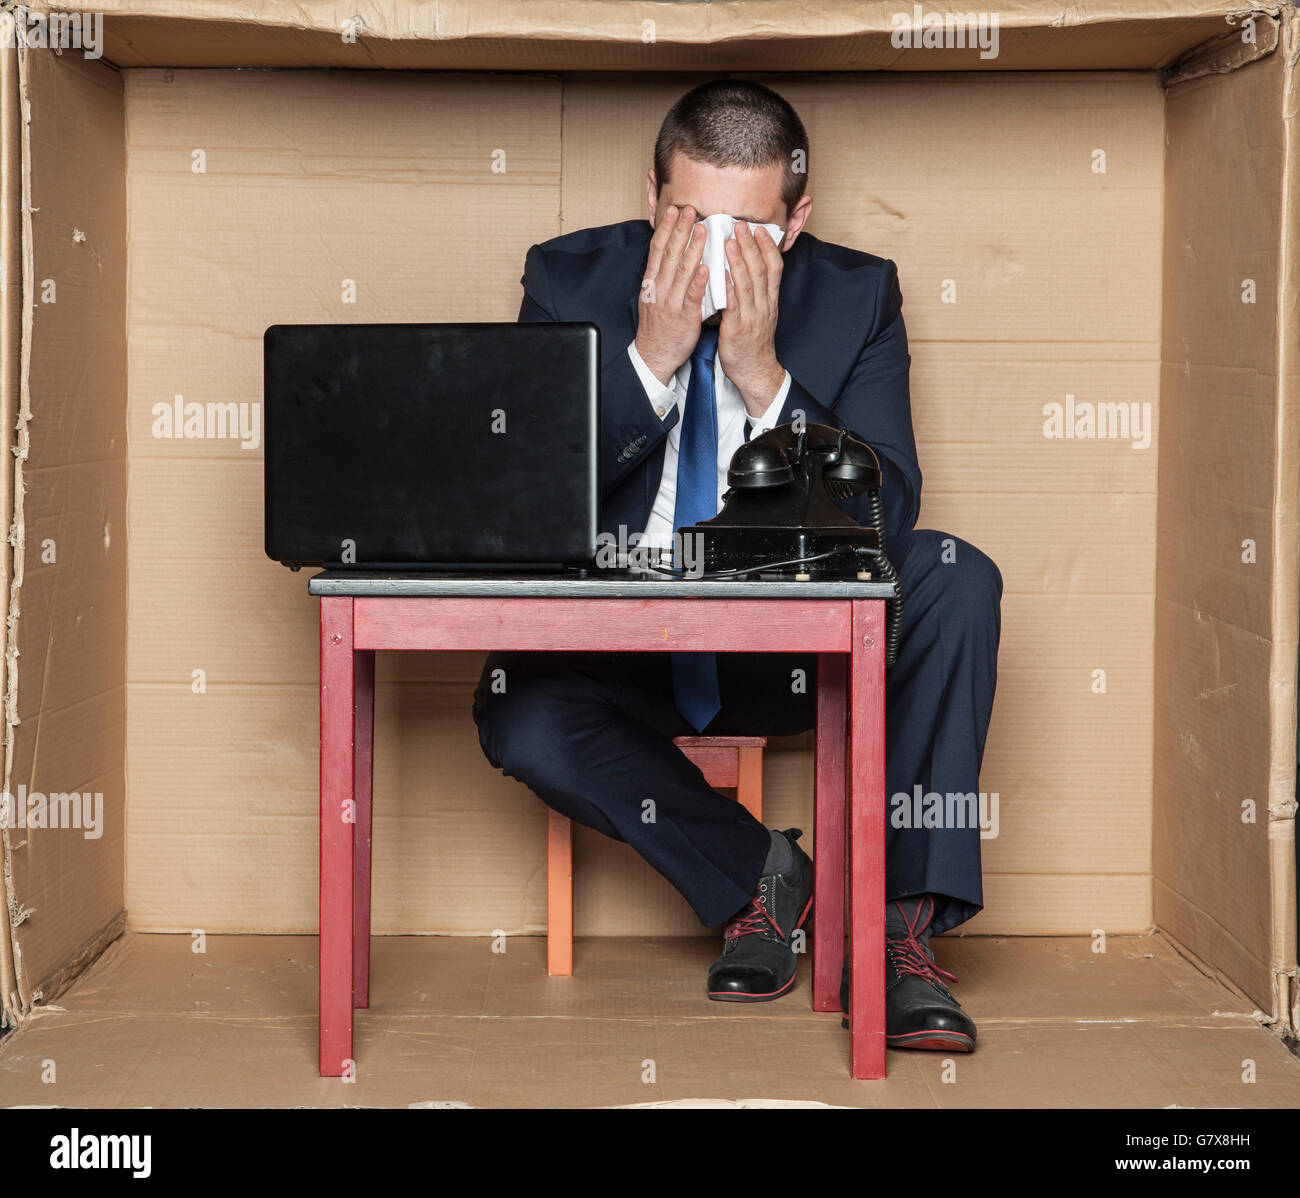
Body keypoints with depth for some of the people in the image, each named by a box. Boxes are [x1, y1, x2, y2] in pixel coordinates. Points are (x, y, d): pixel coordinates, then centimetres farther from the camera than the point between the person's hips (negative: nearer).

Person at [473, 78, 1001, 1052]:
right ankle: (760, 878, -9)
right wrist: (652, 356, -24)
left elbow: (887, 517, -13)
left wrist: (762, 375, -25)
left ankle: (898, 923, -24)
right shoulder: (571, 279, -6)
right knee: (520, 718, -31)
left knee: (955, 578, -25)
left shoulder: (857, 295, -6)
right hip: (622, 648, 0)